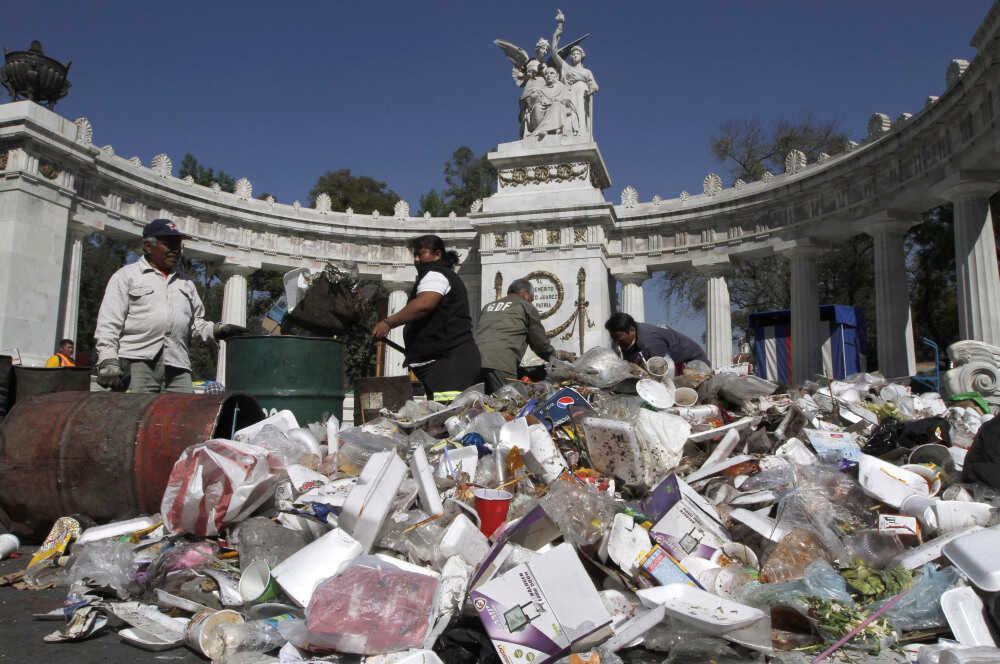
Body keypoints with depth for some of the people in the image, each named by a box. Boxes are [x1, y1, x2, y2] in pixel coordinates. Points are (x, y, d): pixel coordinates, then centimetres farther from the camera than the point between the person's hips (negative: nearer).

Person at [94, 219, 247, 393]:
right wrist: (108, 361, -7)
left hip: (177, 367, 4)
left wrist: (216, 330, 6)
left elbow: (196, 322, 27)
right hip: (136, 361, -4)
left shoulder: (186, 283, 26)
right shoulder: (127, 275, 12)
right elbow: (109, 323, 5)